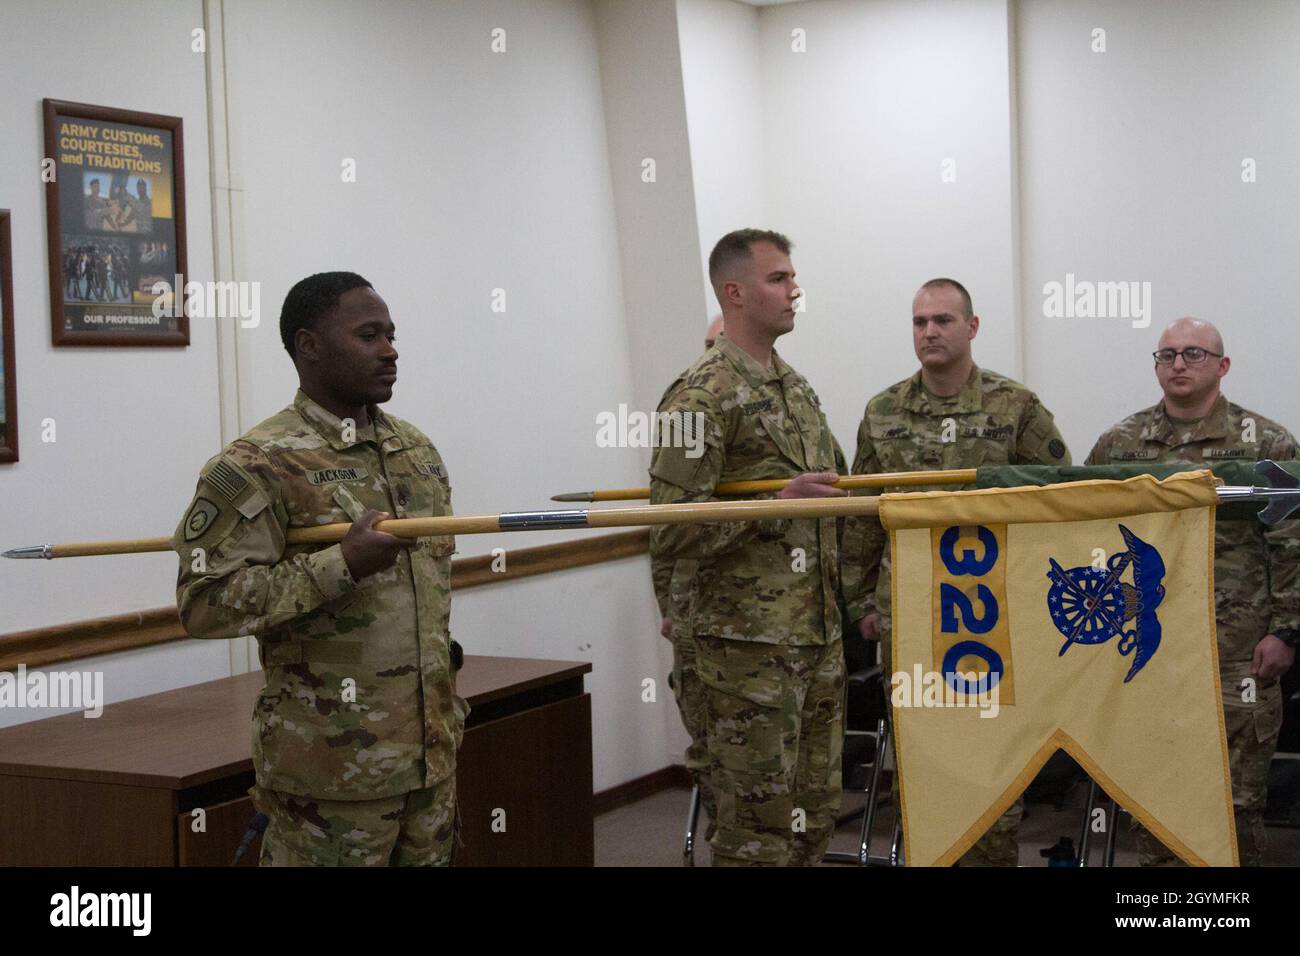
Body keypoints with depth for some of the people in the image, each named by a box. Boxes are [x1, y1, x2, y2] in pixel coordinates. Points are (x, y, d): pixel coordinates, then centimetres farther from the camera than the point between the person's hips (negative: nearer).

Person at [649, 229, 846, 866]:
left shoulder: (798, 390, 14)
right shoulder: (702, 396, -12)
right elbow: (671, 533, -18)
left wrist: (848, 603, 17)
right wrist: (779, 504, -22)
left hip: (819, 637, 8)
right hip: (749, 645, -8)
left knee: (814, 813, 14)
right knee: (758, 826, -1)